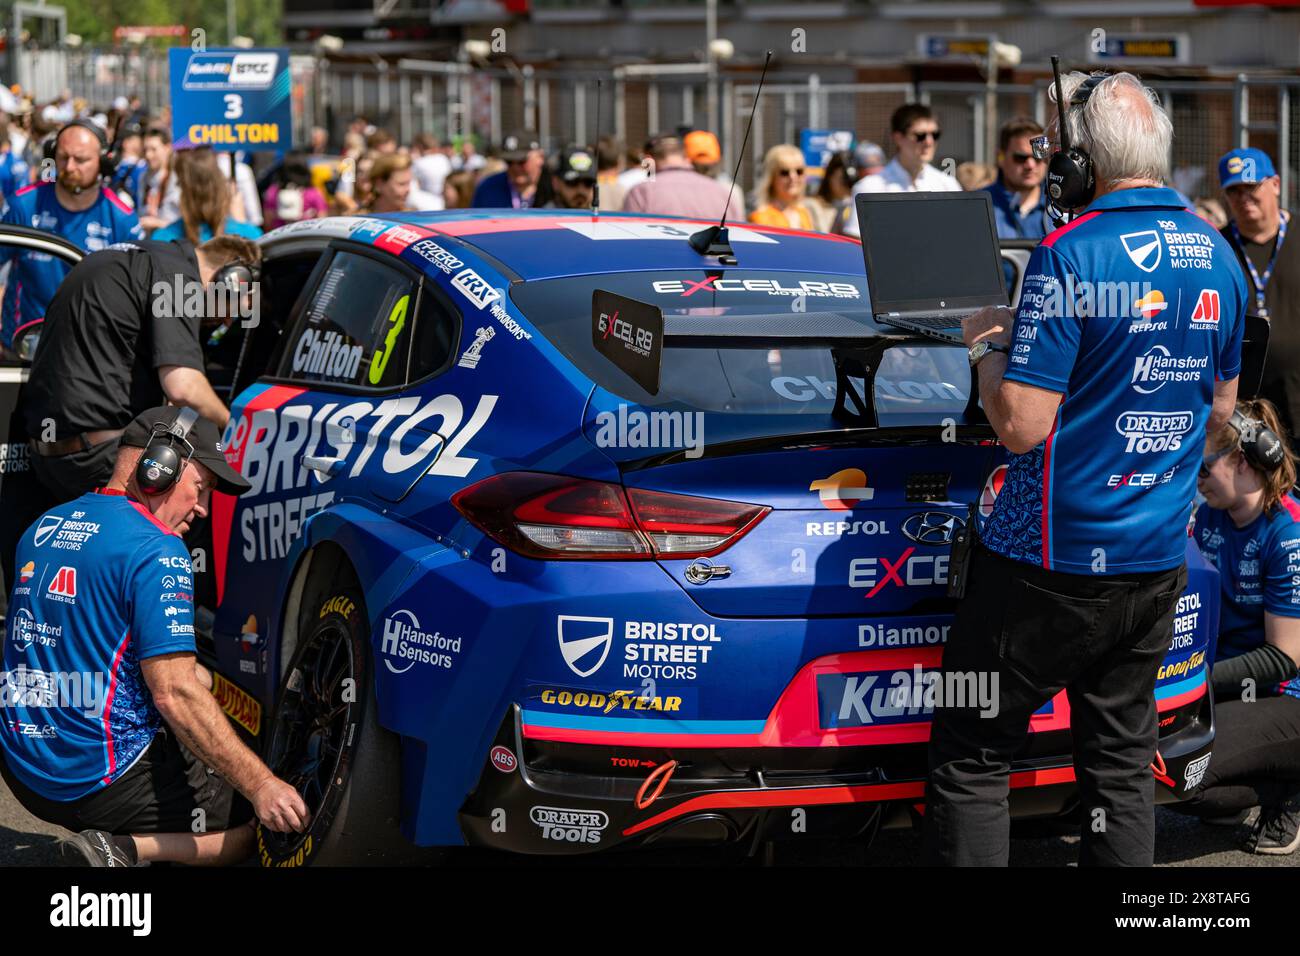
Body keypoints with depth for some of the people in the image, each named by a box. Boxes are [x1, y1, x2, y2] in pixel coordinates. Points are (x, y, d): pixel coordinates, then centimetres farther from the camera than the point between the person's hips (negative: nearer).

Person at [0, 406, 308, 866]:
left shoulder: (44, 529, 11)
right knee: (261, 823, 4)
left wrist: (200, 678, 27)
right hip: (101, 783, -8)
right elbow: (175, 695, -23)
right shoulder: (156, 551, -16)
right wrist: (259, 785, -21)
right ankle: (126, 848, -14)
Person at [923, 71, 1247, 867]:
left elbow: (1021, 425, -19)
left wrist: (988, 345, -2)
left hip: (1053, 560, -7)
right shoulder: (1219, 259, 6)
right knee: (1122, 762, 13)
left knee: (972, 757, 2)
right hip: (1159, 562, 7)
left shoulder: (1073, 255, -17)